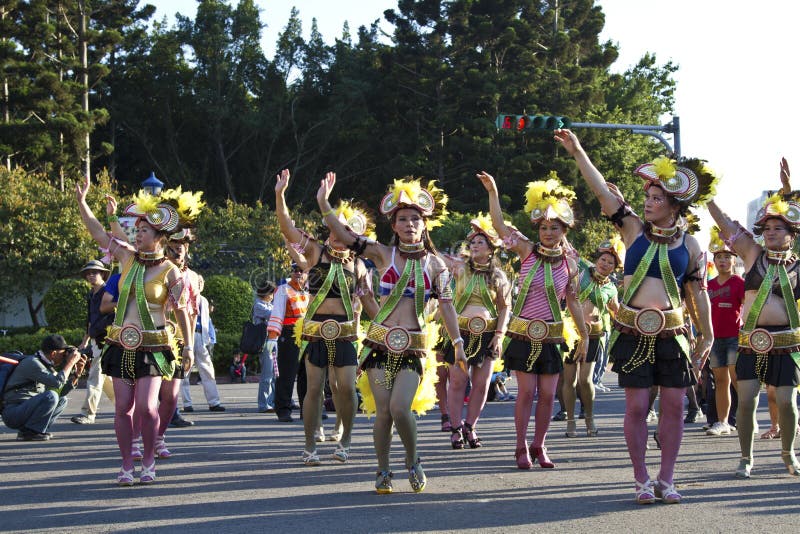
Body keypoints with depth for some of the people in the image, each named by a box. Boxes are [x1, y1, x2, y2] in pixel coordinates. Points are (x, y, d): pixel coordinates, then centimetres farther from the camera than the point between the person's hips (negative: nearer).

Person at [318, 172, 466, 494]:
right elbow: (344, 236, -2)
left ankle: (412, 461, 8)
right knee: (383, 412, -2)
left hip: (414, 347, -1)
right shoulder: (383, 255, 4)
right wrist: (324, 204, -13)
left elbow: (446, 305, 3)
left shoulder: (434, 263, 5)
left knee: (400, 407, -17)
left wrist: (458, 344, -3)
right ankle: (383, 471, 16)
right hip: (381, 343, 1)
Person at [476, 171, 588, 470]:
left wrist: (584, 336, 11)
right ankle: (522, 448, 8)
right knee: (526, 392, -2)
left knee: (548, 395, 3)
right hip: (524, 333, -2)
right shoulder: (528, 252, -3)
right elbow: (499, 225, -8)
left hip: (551, 336, 2)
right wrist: (492, 191, -16)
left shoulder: (569, 263, 1)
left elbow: (573, 302, 9)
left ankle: (539, 446, 17)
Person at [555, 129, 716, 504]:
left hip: (672, 334, 1)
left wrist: (707, 335, 9)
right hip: (632, 333, -1)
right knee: (636, 406, -2)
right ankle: (642, 480, 8)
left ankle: (666, 480, 12)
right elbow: (602, 191, -5)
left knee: (673, 405, 2)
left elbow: (699, 292, 9)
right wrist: (577, 152, -12)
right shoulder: (634, 229, 2)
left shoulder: (689, 245, 4)